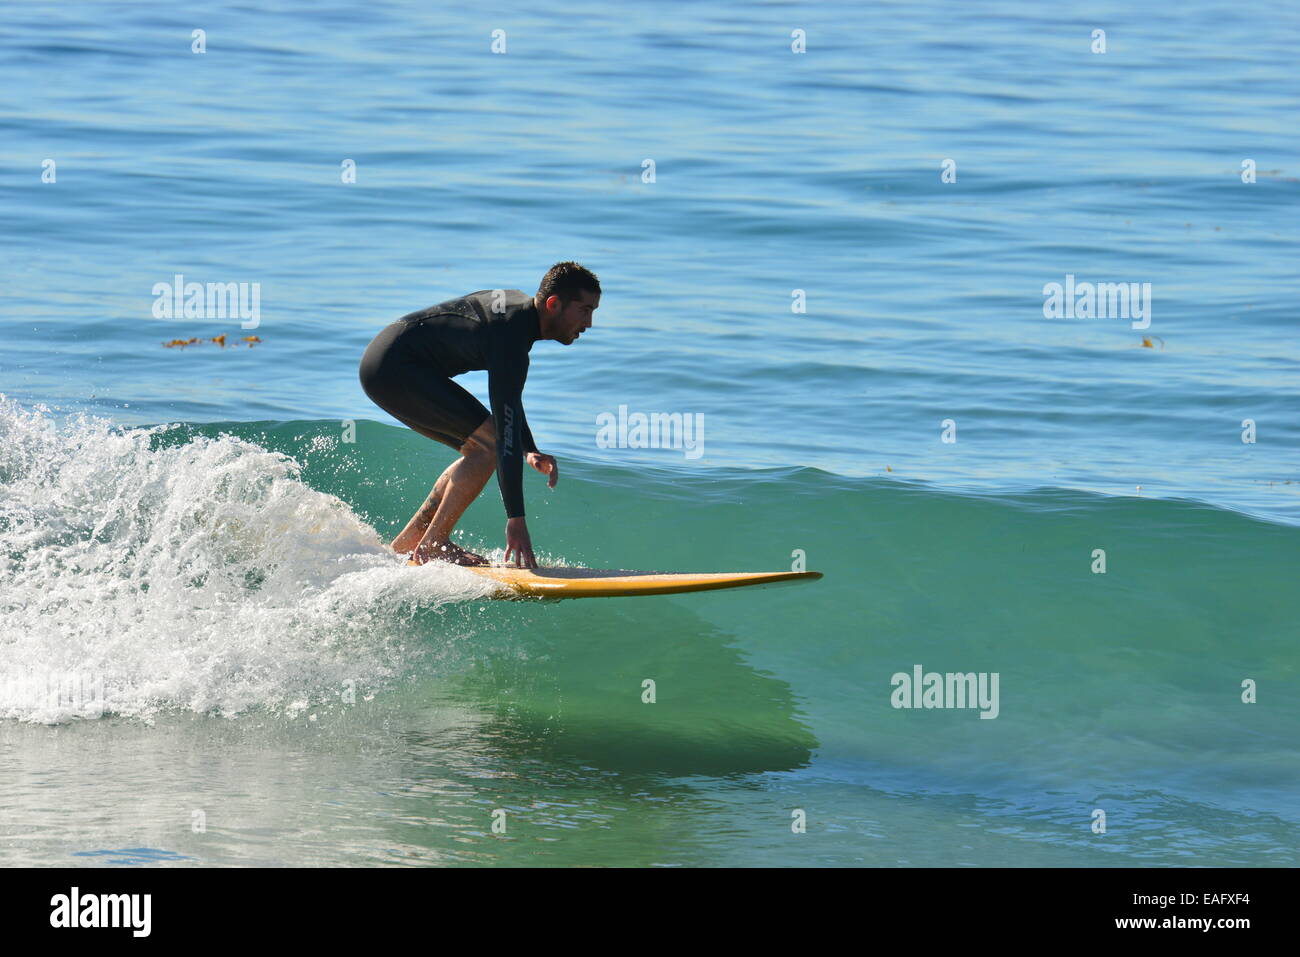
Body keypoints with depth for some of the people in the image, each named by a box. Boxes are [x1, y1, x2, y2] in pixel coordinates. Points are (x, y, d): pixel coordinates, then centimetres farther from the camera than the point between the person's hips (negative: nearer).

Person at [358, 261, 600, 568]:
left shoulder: (520, 304, 6)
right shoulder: (508, 338, -24)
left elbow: (508, 396, 21)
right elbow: (506, 433, -27)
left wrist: (530, 451, 10)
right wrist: (516, 520, -27)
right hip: (394, 368, -10)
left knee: (479, 449, 12)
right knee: (491, 443, -15)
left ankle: (404, 545, 15)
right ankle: (432, 546, -9)